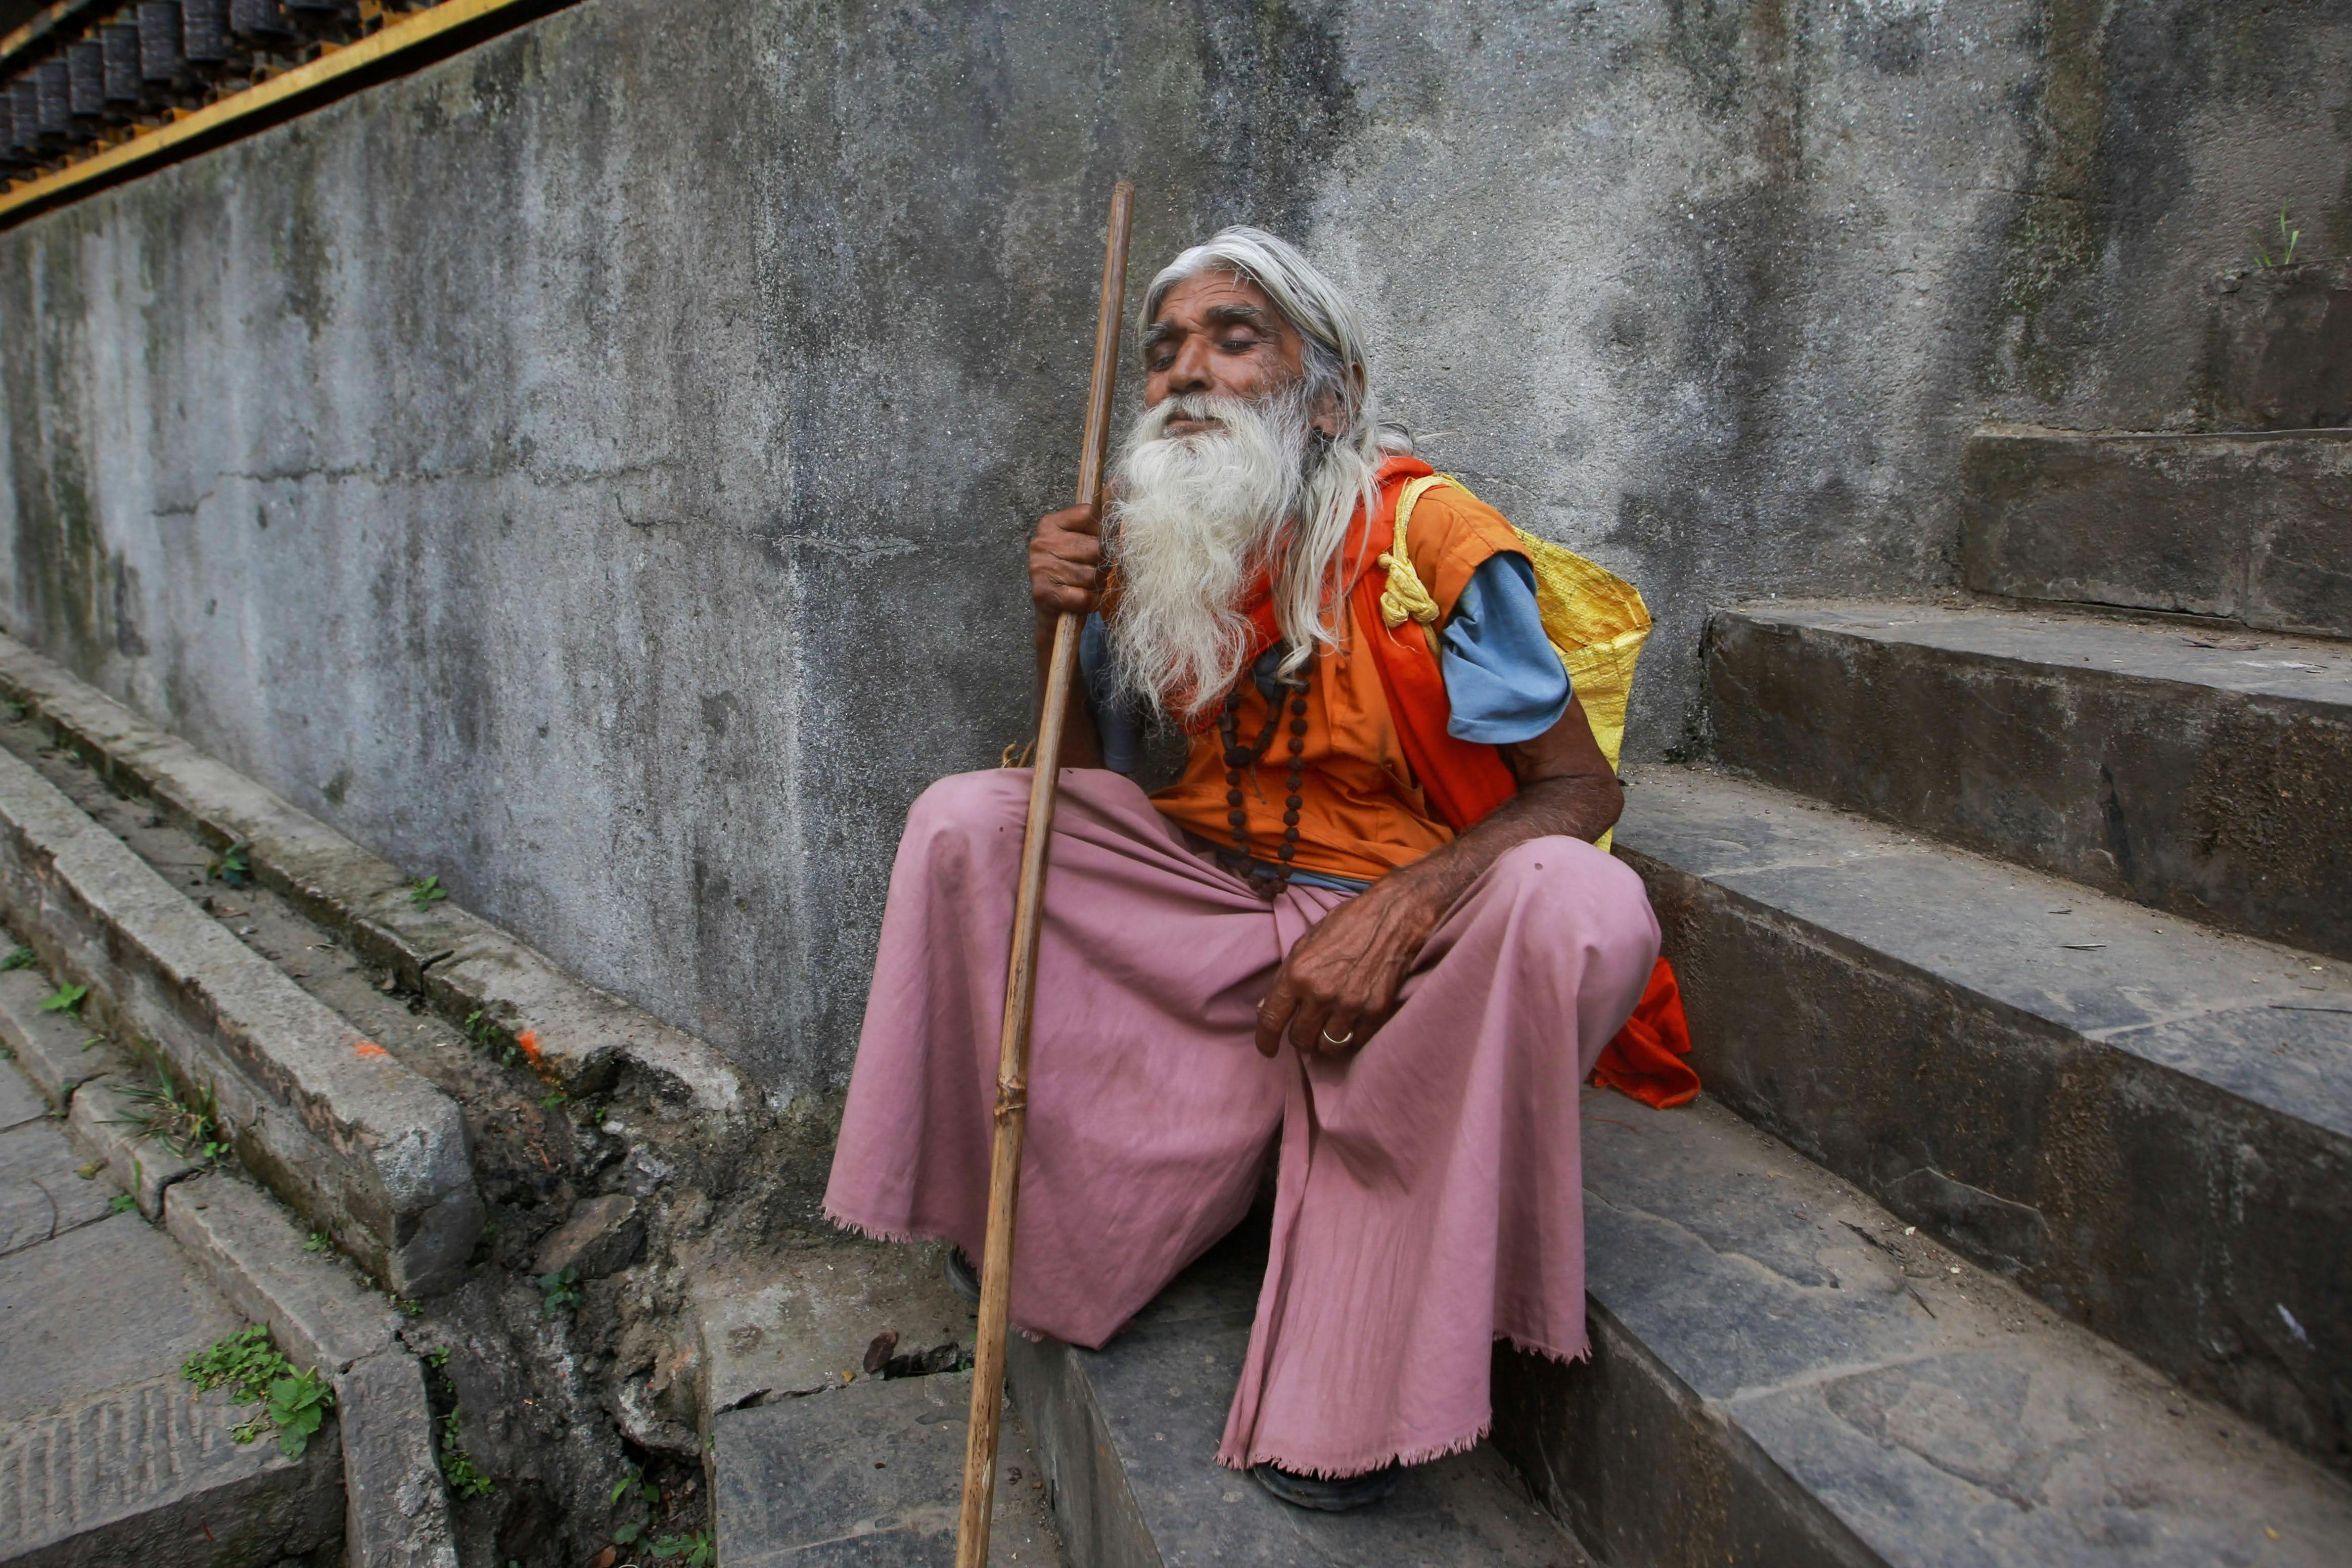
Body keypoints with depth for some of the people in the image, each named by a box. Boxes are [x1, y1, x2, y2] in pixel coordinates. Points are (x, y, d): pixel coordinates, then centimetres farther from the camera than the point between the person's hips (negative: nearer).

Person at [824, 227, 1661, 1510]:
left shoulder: (1429, 536, -14)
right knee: (966, 819, -11)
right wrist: (1058, 631, -11)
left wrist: (1395, 914, -32)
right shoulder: (1148, 551, 0)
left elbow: (1581, 788, -16)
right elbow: (1089, 786, 8)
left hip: (1398, 927, -3)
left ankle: (1364, 1371, -20)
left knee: (1584, 905, -34)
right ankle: (1036, 1220, -2)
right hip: (1214, 901, 4)